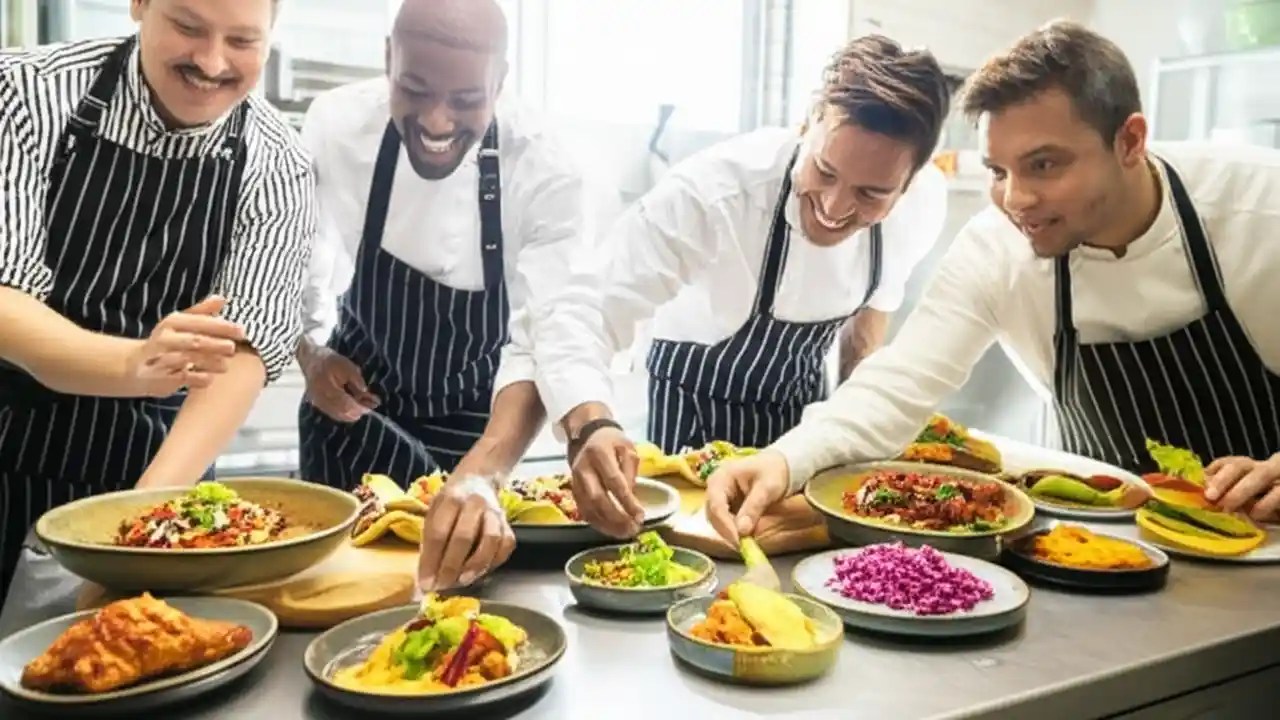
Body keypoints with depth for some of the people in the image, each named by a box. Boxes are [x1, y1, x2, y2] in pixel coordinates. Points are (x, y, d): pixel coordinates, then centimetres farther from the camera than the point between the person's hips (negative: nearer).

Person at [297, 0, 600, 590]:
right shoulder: (336, 122, -20)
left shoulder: (545, 174, -28)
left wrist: (480, 476, -51)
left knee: (459, 552, 15)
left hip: (473, 420, -1)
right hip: (357, 397, 2)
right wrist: (309, 353, -14)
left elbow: (543, 341, -36)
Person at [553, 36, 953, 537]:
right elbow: (586, 315, -40)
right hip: (697, 399, -3)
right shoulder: (713, 189, -36)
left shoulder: (926, 200, -21)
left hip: (803, 397, 4)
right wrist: (591, 429, -58)